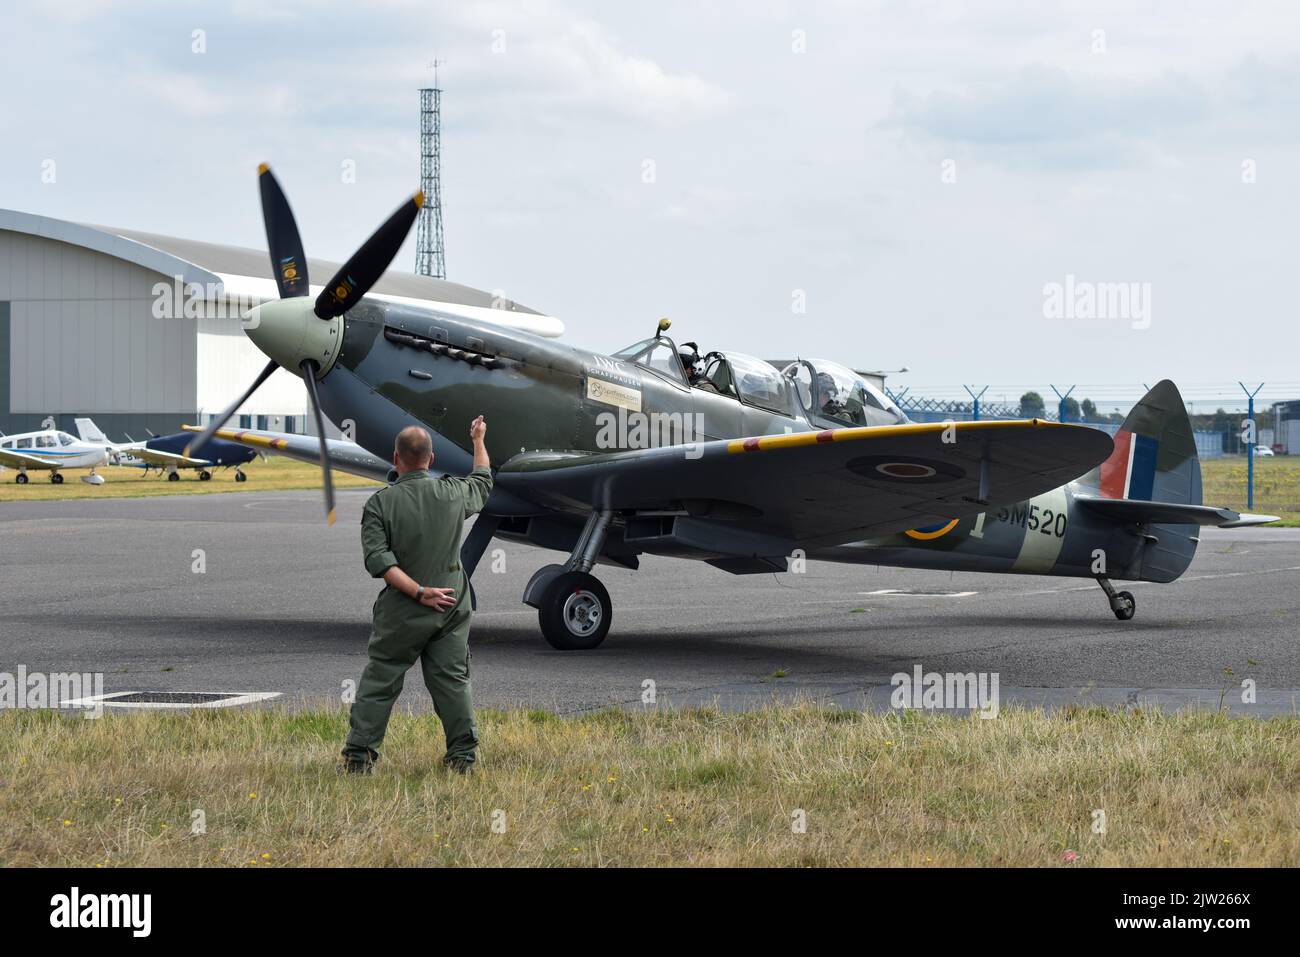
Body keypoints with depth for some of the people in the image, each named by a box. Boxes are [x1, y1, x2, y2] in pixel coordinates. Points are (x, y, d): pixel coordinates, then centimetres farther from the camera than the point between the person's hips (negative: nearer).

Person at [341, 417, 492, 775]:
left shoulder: (380, 503, -9)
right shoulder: (453, 492, -1)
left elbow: (378, 560, -17)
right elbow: (483, 482, 22)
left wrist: (419, 592, -15)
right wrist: (479, 441, 37)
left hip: (402, 611, -2)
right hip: (452, 608, 2)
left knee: (380, 680, 6)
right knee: (452, 679, 7)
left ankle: (358, 756, 7)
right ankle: (463, 755, 8)